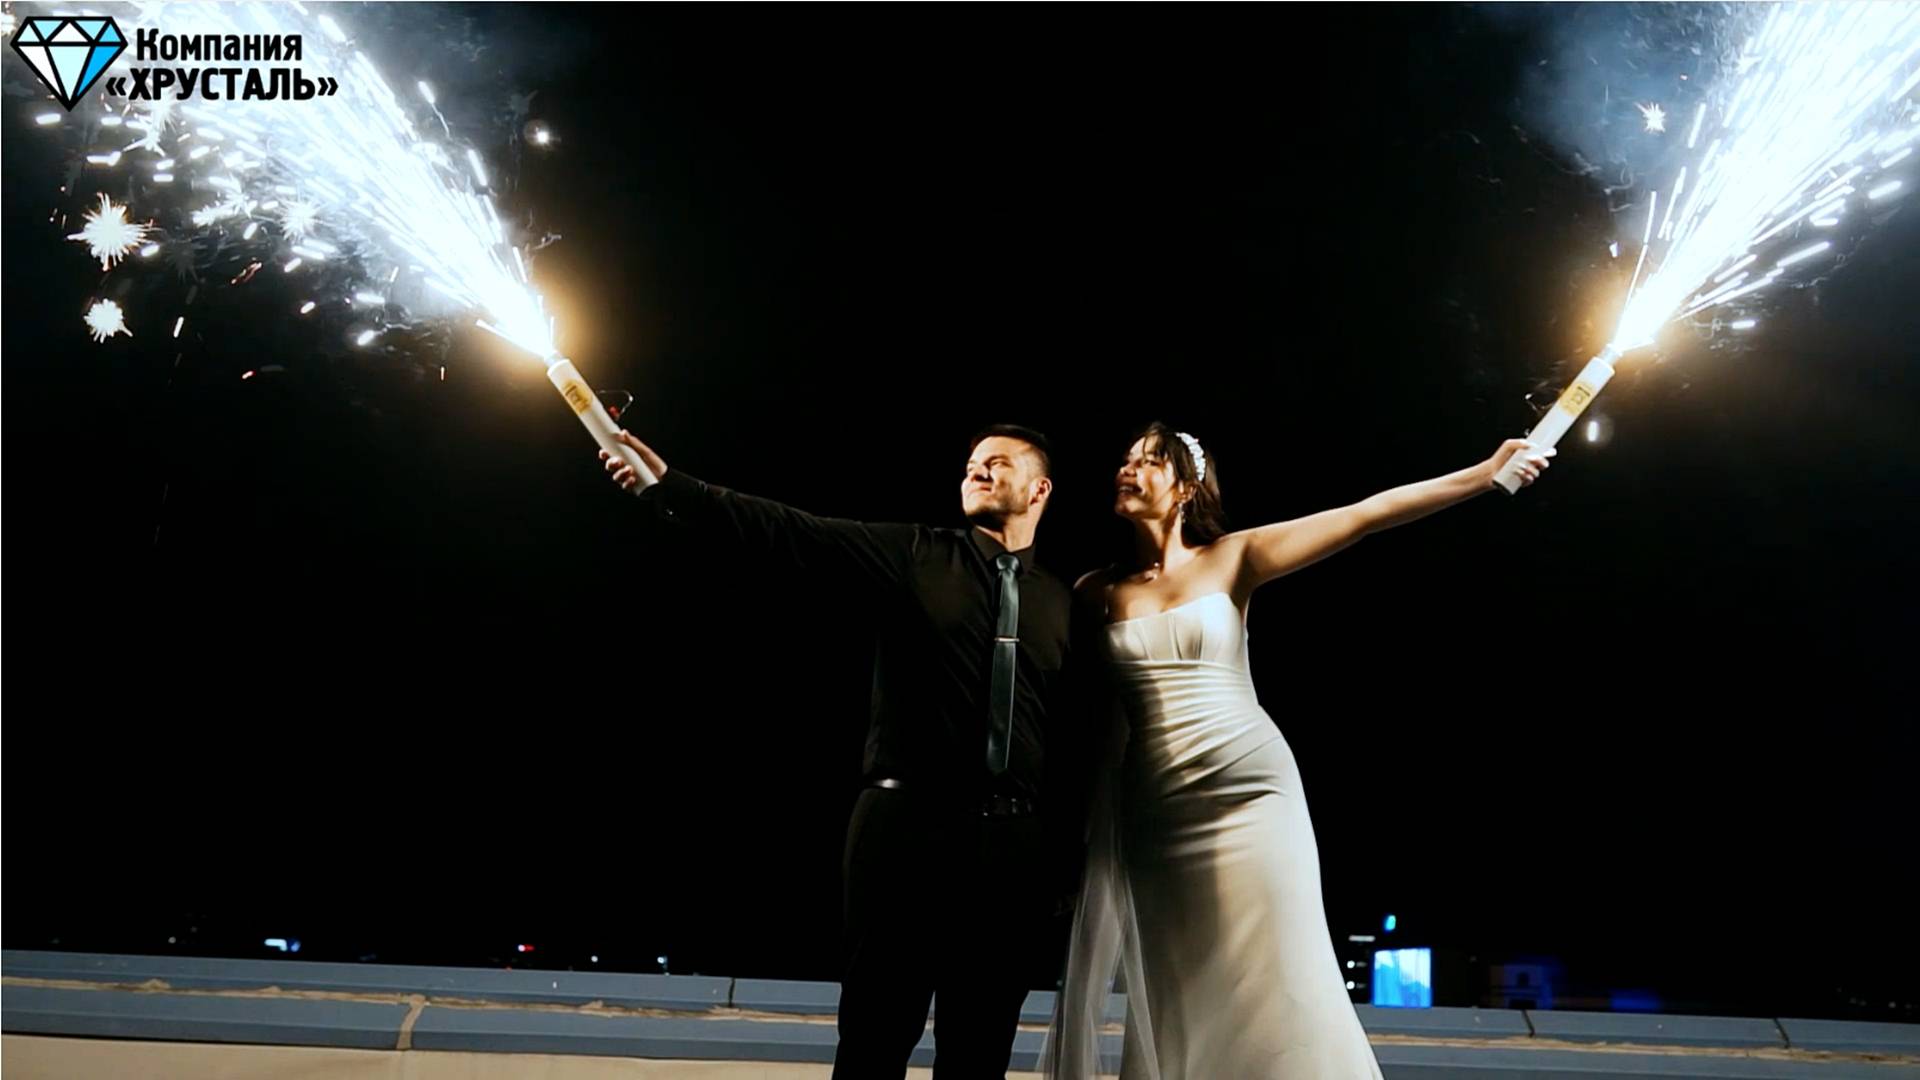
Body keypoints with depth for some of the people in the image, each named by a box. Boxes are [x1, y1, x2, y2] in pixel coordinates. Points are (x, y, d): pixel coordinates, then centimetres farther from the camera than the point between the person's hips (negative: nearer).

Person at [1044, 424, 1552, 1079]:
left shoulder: (1233, 558, 1)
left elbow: (1367, 514, -3)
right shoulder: (1097, 592, 6)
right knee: (1176, 1000, 7)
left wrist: (1487, 473, -5)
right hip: (1157, 814, 2)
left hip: (1248, 792, -1)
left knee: (1274, 986, 0)